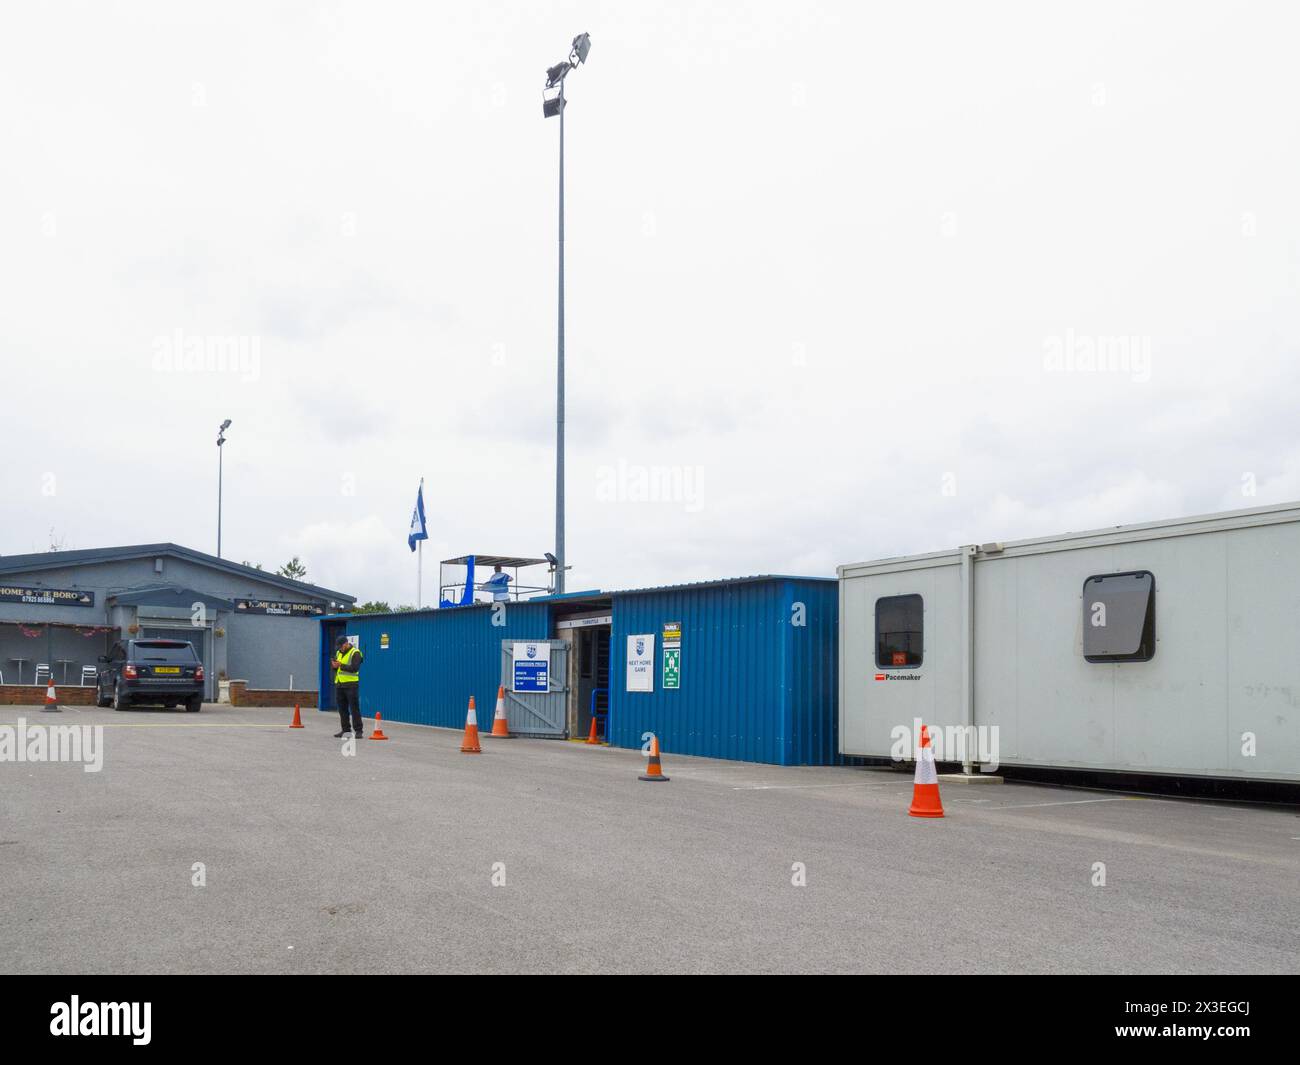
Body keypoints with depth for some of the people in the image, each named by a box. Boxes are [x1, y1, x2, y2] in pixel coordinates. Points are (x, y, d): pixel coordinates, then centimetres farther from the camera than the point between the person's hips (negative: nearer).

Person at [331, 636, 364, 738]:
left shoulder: (355, 653, -8)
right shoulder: (338, 653, 15)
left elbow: (354, 668, -19)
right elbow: (333, 667, 14)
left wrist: (341, 665, -21)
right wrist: (334, 665, -9)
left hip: (351, 684, -7)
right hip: (339, 684, 7)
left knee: (354, 708, -7)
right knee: (342, 708, 10)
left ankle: (358, 730, -5)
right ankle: (345, 728, 19)